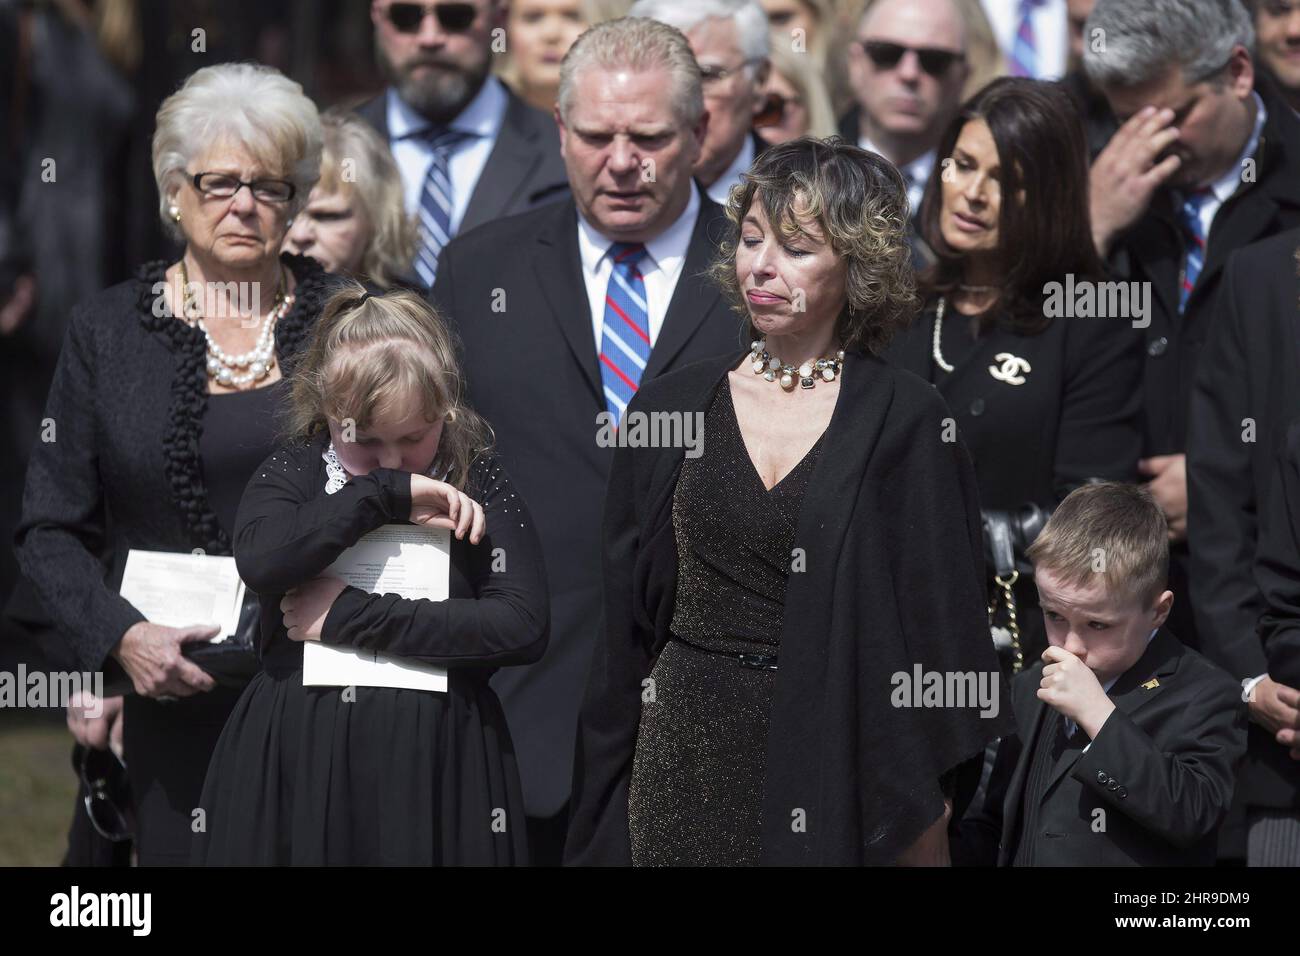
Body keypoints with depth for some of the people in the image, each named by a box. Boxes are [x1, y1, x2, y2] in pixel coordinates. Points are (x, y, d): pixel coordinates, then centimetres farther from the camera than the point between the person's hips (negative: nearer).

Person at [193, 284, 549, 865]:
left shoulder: (478, 485, 1)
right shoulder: (294, 473, 4)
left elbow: (522, 626, -13)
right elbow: (260, 560, -18)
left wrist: (350, 617, -13)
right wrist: (387, 492, -15)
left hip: (435, 766, -1)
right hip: (299, 765, 1)